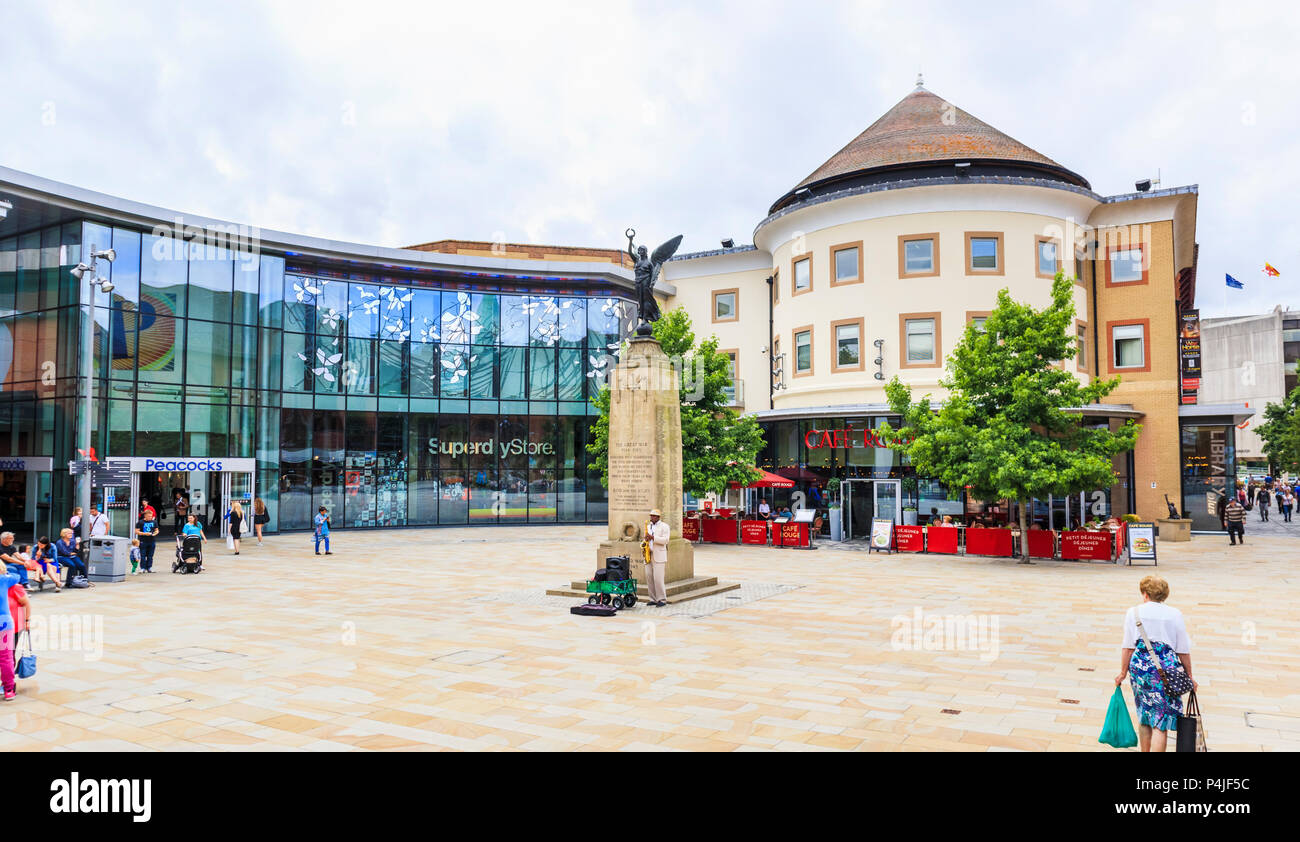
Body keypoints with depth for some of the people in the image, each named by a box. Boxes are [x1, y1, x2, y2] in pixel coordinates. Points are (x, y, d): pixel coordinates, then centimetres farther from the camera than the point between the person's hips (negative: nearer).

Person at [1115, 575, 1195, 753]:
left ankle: (1145, 751, 31)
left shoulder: (1133, 613, 2)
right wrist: (1189, 676, 15)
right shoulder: (1175, 614, 1)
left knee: (1144, 716, 19)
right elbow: (1183, 651, 4)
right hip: (1166, 669, -2)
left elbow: (1127, 646, 3)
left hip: (1139, 666, 2)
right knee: (1160, 720, 0)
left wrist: (1123, 671, 12)